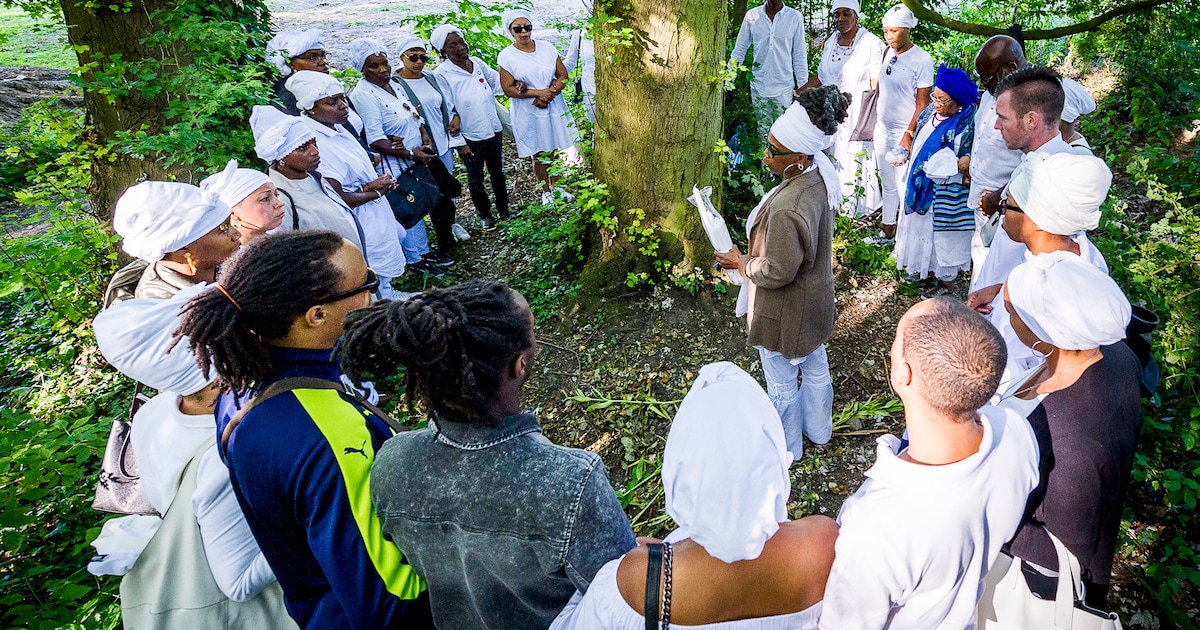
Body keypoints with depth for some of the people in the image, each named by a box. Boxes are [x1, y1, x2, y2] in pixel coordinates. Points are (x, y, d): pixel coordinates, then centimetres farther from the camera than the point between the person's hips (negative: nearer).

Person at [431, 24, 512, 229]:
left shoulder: (477, 62, 0)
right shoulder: (442, 74, -14)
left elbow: (498, 82, 14)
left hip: (493, 130, 5)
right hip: (470, 138, -5)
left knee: (497, 172, 19)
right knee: (475, 178, 10)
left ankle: (503, 208, 37)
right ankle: (484, 215, 29)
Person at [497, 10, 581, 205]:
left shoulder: (547, 48, 0)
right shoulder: (506, 56, -8)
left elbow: (562, 75, 2)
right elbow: (508, 89, -11)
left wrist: (551, 93, -16)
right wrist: (538, 93, -19)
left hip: (554, 107, 3)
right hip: (529, 114, -3)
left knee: (555, 149, 12)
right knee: (539, 154, 8)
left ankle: (556, 187, 32)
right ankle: (546, 191, 26)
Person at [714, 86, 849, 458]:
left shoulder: (787, 210, -38)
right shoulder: (820, 175, -9)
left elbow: (777, 273, -28)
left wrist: (741, 263, -11)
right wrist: (755, 254, 12)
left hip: (785, 312, -9)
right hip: (815, 299, 9)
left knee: (781, 385, 16)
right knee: (815, 367, 29)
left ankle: (786, 448, 40)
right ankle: (818, 430, 53)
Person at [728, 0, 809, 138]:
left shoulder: (795, 17, -4)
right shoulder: (751, 15, -2)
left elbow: (799, 55, 0)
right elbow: (739, 50, 6)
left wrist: (802, 87, -1)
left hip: (784, 87, -1)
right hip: (758, 86, 1)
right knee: (763, 132, 10)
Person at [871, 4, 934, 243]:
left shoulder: (921, 59, -12)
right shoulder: (888, 53, 6)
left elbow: (922, 103, -12)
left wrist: (908, 136, -17)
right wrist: (876, 121, 12)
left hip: (904, 132, -6)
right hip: (882, 129, 7)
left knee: (905, 188, -2)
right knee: (887, 185, 16)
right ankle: (887, 233, 28)